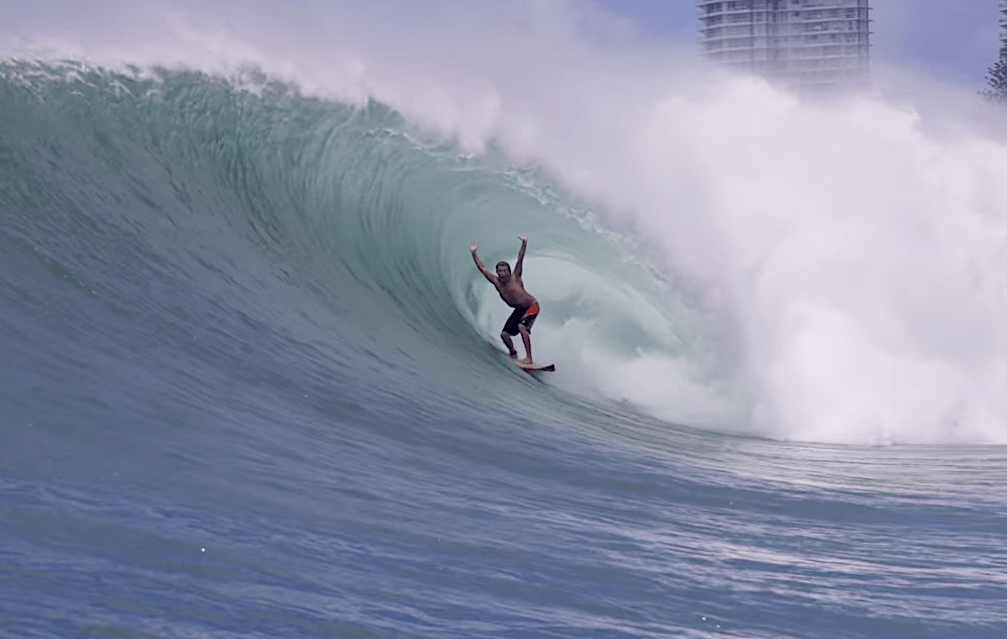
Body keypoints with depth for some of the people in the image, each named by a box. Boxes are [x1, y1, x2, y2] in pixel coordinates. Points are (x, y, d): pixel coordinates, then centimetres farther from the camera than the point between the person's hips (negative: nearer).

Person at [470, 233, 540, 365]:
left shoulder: (515, 278, -19)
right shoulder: (496, 281, -8)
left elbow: (520, 260, -28)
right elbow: (482, 268, -6)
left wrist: (524, 243, -38)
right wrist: (474, 253, -10)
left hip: (532, 307, -6)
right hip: (519, 310, 6)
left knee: (522, 326, -29)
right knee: (504, 334, 2)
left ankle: (529, 358, -30)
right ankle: (513, 355, 27)